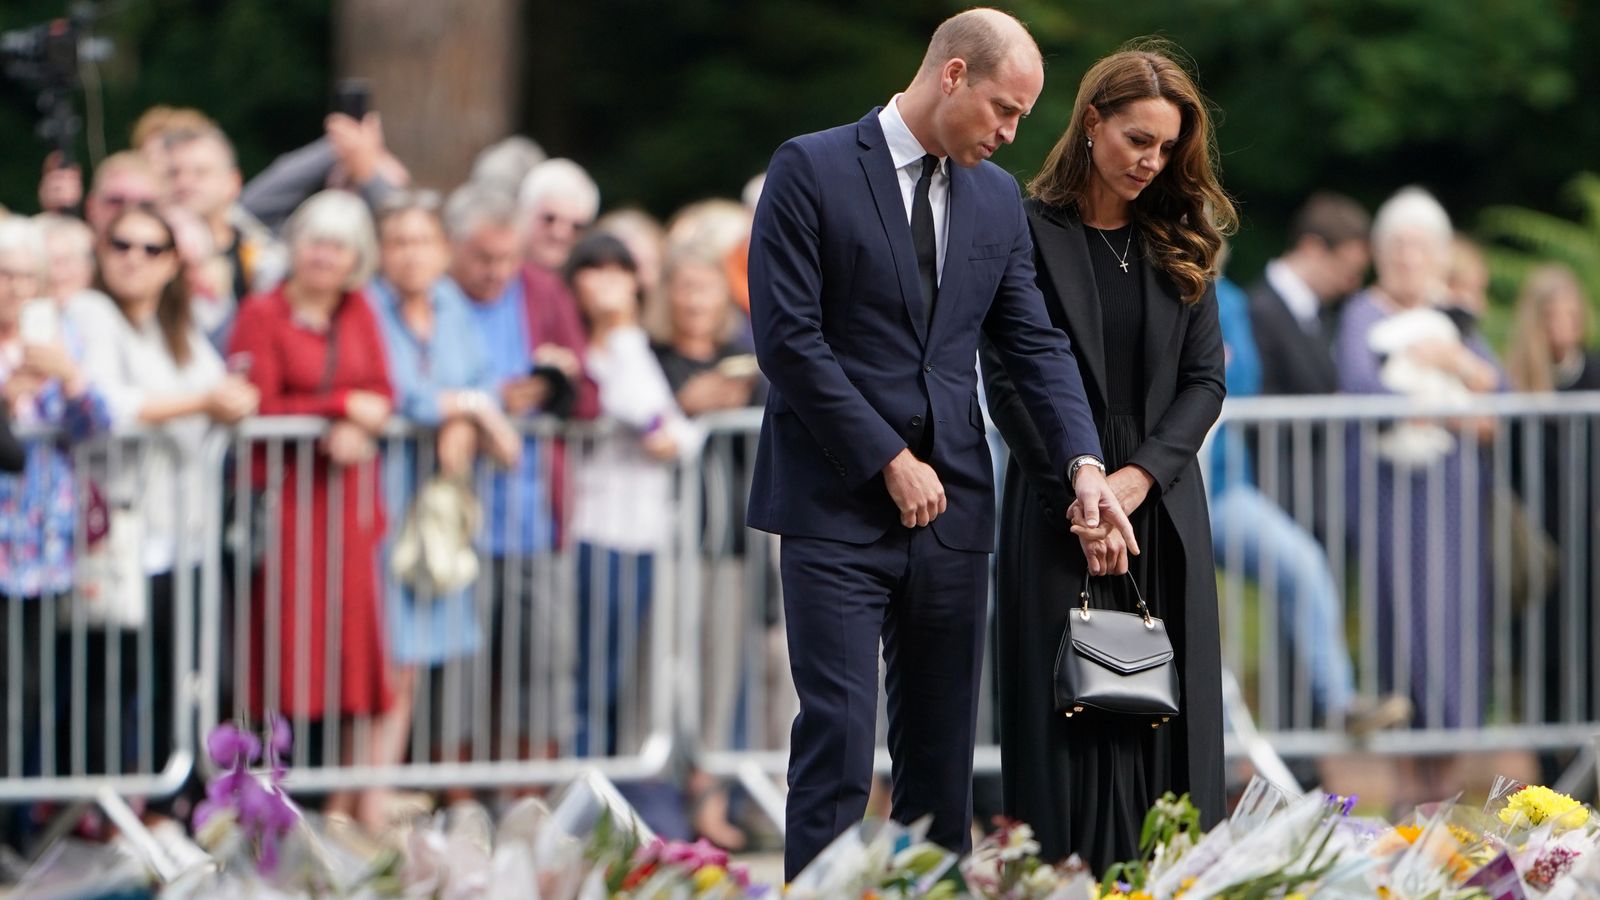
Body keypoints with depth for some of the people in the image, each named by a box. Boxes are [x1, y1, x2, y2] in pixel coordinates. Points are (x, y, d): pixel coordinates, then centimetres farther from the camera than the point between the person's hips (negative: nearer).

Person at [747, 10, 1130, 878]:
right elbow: (789, 339, -11)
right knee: (839, 734, -11)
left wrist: (1083, 463, -5)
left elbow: (1034, 343, 12)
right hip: (837, 504, -6)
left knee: (942, 743, 6)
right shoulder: (811, 170, -6)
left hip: (948, 508, 6)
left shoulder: (997, 197, 12)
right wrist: (890, 462, -12)